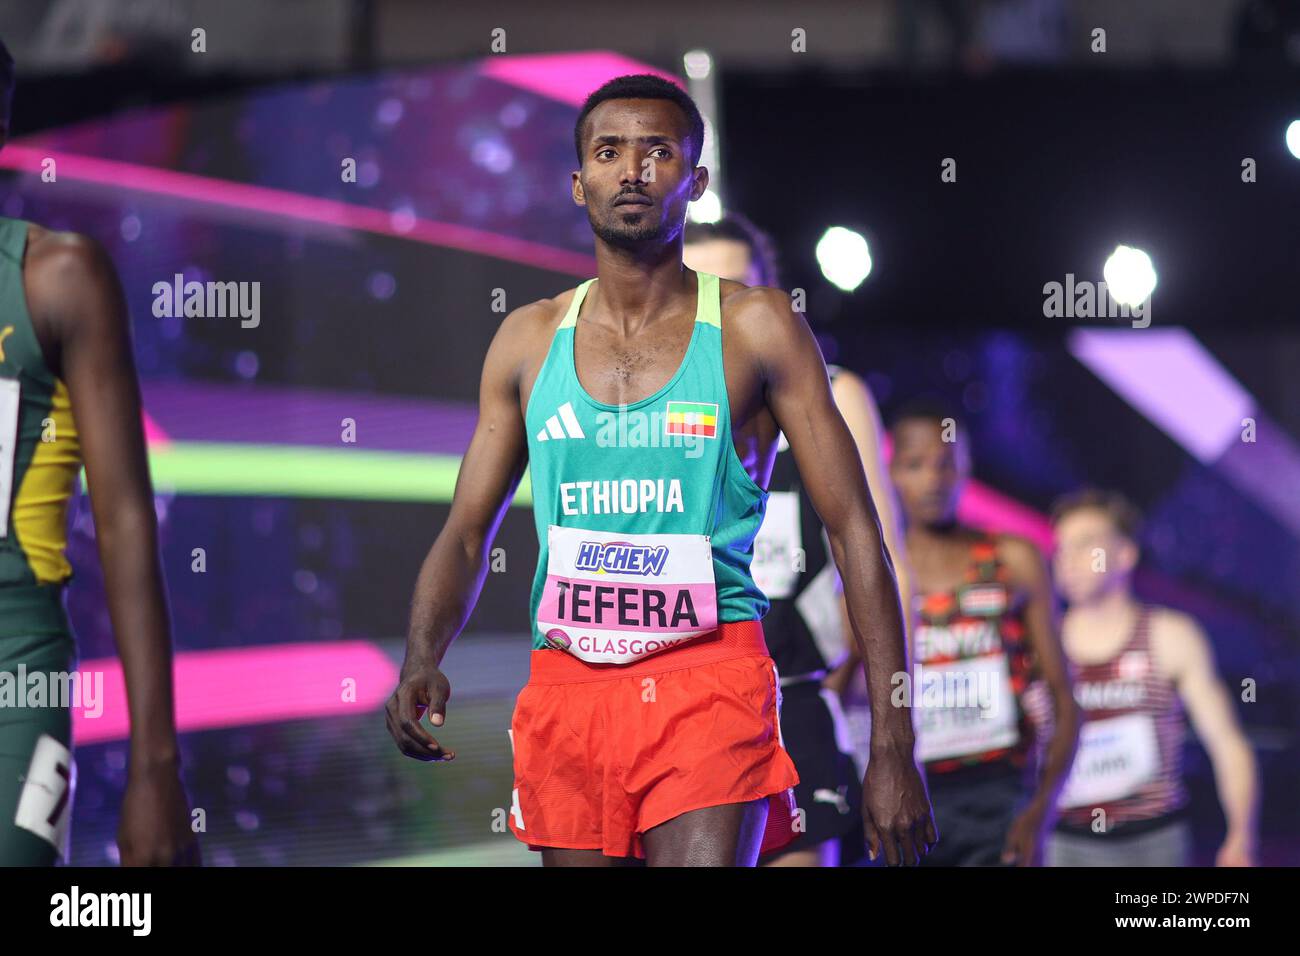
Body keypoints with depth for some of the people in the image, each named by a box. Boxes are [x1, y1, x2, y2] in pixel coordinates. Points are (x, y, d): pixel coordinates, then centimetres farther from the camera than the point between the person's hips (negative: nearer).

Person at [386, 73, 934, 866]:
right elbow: (466, 536, 14)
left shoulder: (754, 329, 1)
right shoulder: (530, 340, 11)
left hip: (710, 686, -4)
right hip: (566, 692, 4)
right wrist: (422, 658, -8)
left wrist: (894, 748, -7)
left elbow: (855, 531, 0)